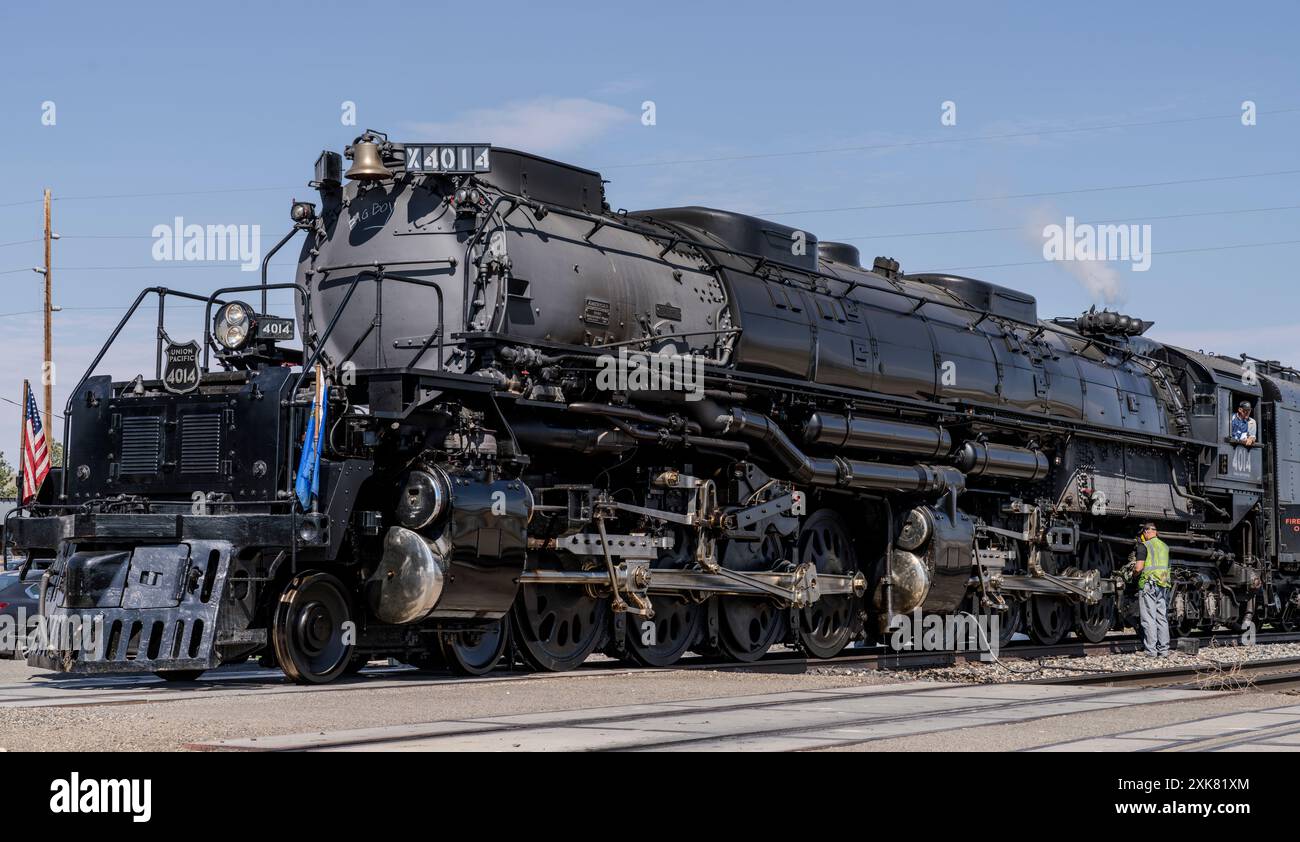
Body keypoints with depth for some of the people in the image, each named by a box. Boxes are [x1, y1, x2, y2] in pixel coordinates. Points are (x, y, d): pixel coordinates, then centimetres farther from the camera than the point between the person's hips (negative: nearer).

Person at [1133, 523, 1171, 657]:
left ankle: (1151, 650, -6)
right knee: (1162, 618, 9)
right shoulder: (1165, 546, 15)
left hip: (1148, 585, -6)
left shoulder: (1143, 546, -6)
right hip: (1164, 586, 6)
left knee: (1149, 619, -4)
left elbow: (1139, 567, -14)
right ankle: (1164, 650, 9)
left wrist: (1134, 570, 8)